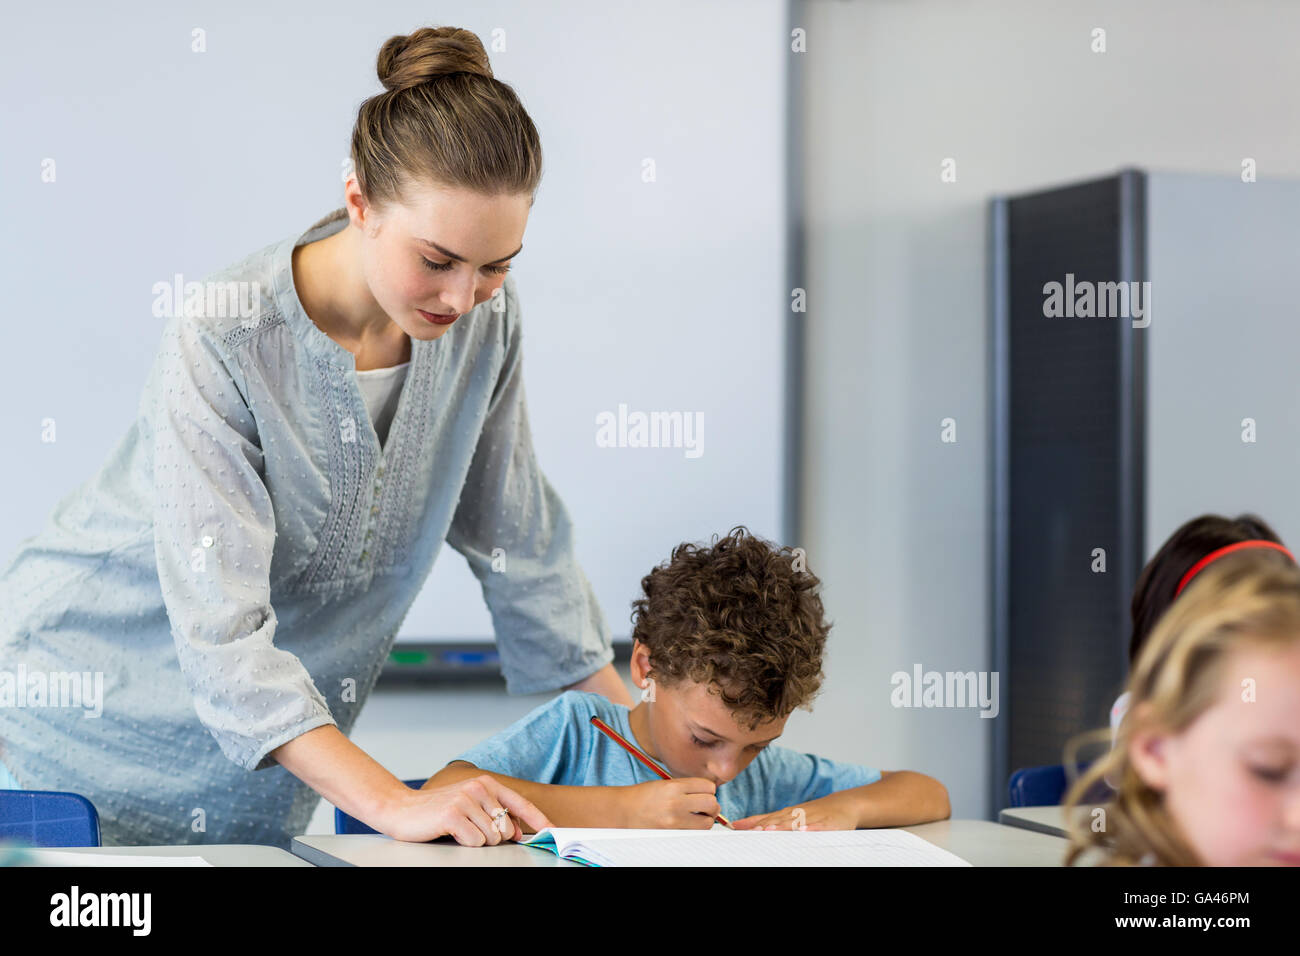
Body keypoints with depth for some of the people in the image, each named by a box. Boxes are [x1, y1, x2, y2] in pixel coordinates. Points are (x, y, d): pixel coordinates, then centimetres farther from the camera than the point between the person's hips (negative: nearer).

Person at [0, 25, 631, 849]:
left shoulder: (484, 320, -10)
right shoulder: (222, 347, -27)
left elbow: (518, 539, 3)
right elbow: (221, 632, -32)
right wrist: (392, 803, -41)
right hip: (94, 724, -4)